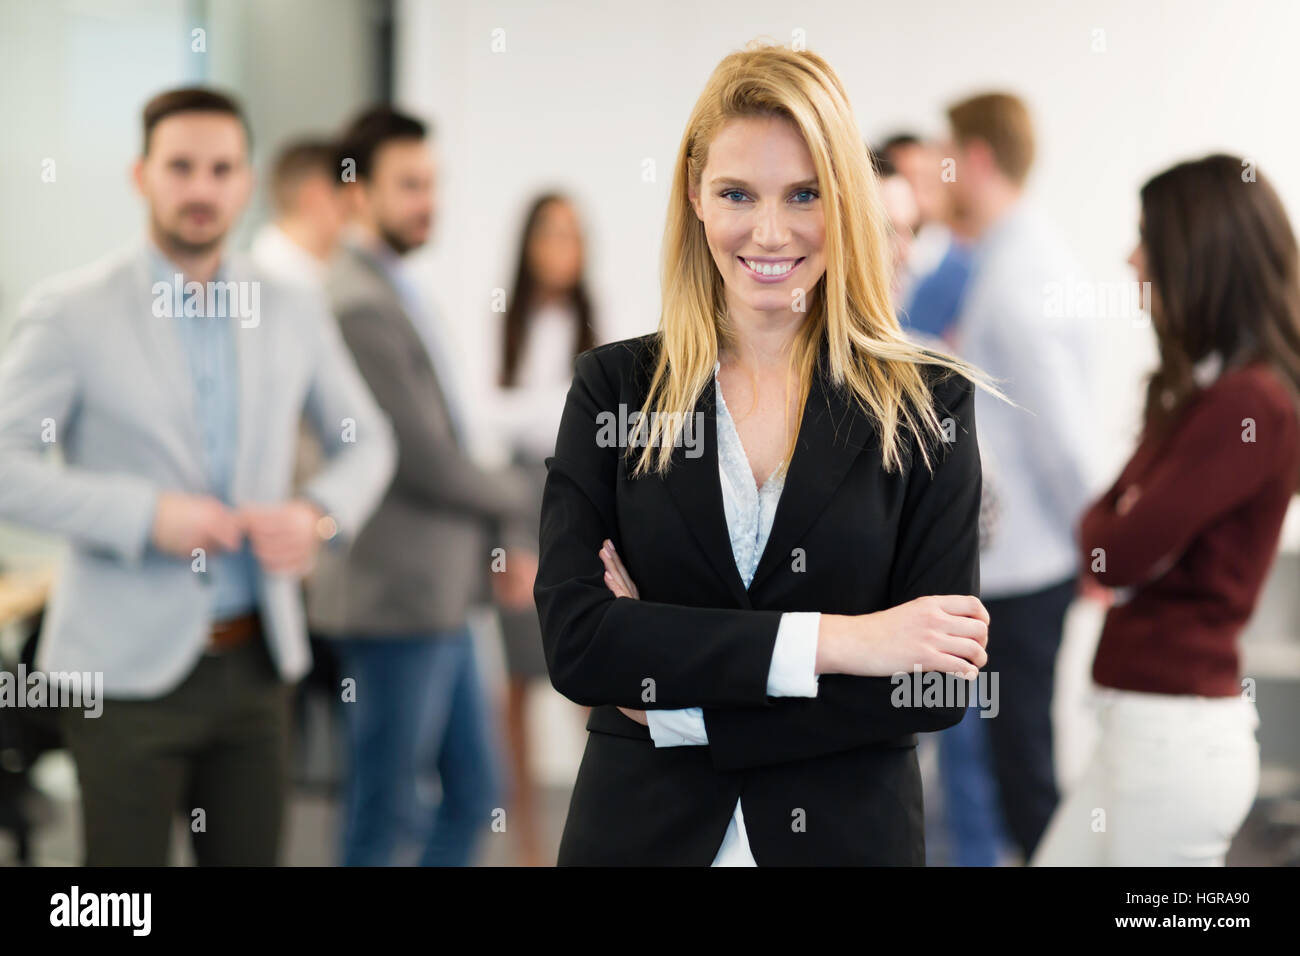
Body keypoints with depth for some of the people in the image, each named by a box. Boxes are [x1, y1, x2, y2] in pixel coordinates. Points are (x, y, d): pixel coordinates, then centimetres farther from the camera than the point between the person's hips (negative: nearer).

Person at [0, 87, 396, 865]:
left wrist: (323, 515, -5)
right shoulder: (72, 313, -5)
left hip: (257, 663, 4)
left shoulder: (294, 315, 6)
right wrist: (145, 516, -20)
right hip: (129, 667, -4)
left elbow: (367, 440, 16)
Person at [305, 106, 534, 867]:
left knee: (475, 790, 15)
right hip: (396, 601, -10)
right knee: (388, 817, 0)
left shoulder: (395, 292, 14)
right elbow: (421, 462, -20)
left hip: (439, 601, 10)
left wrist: (506, 538, 9)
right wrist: (518, 498, -3)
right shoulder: (359, 304, -17)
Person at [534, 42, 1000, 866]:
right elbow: (573, 640, -13)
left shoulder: (928, 404, -4)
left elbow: (938, 688, -10)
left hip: (849, 830, 0)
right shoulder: (614, 388, -2)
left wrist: (677, 707, -14)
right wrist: (837, 639, -19)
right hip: (638, 828, 1)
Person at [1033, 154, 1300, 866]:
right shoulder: (1204, 389, 10)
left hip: (1178, 734, -9)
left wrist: (1102, 526, 2)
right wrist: (1116, 530, -8)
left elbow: (1120, 552, -19)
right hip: (1143, 725, 9)